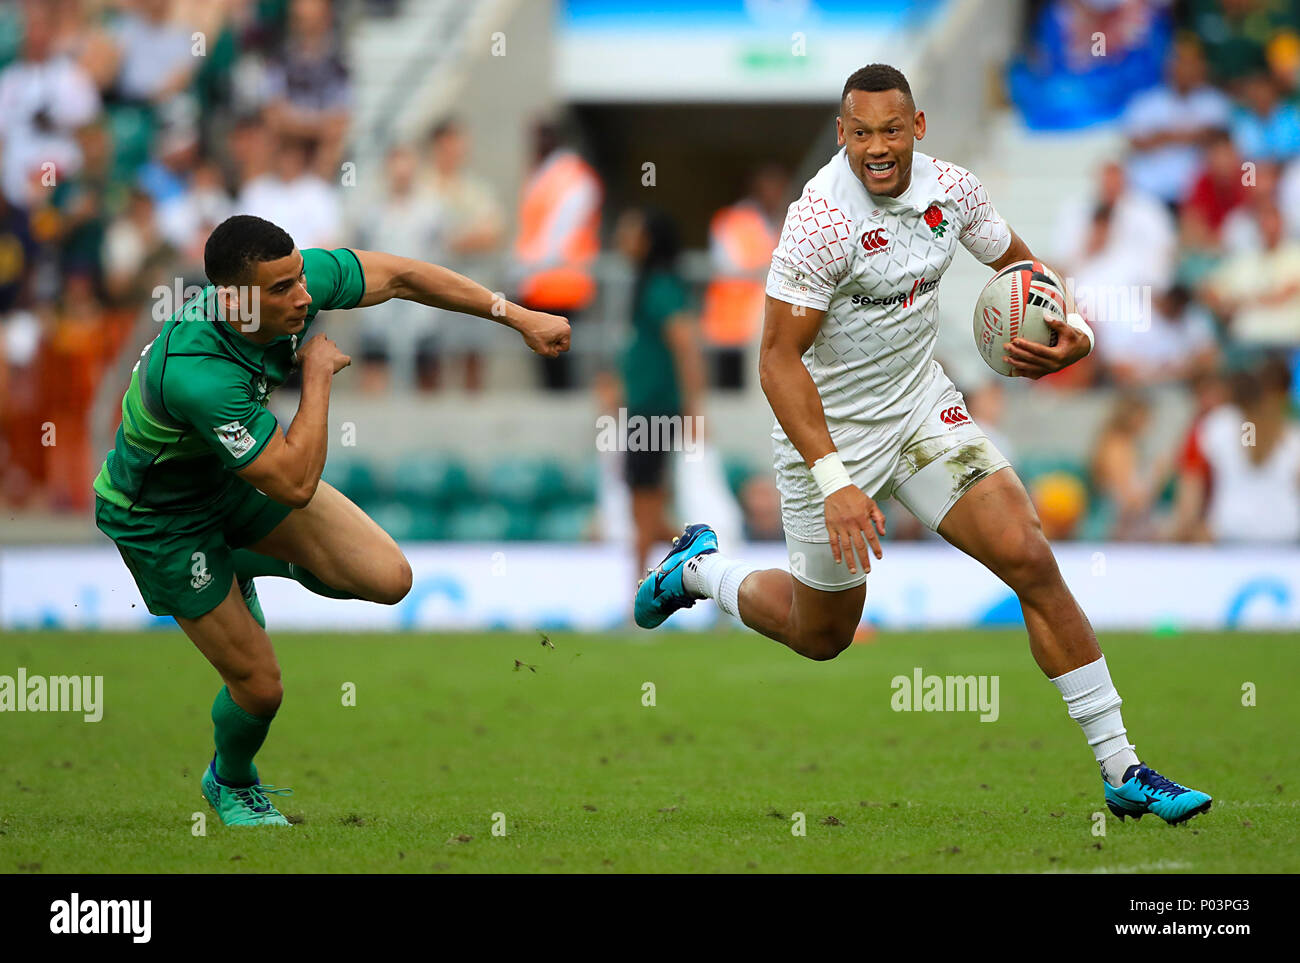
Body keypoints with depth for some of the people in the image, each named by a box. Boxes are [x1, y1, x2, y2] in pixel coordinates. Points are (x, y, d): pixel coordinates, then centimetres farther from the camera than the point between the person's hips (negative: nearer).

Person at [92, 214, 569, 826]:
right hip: (161, 517, -6)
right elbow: (294, 485, -39)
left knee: (388, 578, -8)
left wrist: (520, 317, -7)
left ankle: (245, 566, 23)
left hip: (236, 475, 6)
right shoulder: (195, 374, -44)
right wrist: (319, 372, -31)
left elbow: (398, 276, -7)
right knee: (258, 684, -2)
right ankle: (231, 786, 36)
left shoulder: (300, 277, -24)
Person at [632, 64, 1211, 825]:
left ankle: (1121, 770, -6)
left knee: (1031, 560, -11)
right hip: (830, 432, -5)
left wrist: (1071, 330, -8)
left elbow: (1018, 262, 13)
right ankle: (700, 569, 42)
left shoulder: (952, 189, -6)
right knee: (821, 636, 11)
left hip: (923, 406, 5)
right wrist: (834, 481, -33)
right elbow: (779, 360, -25)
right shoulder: (824, 219, -25)